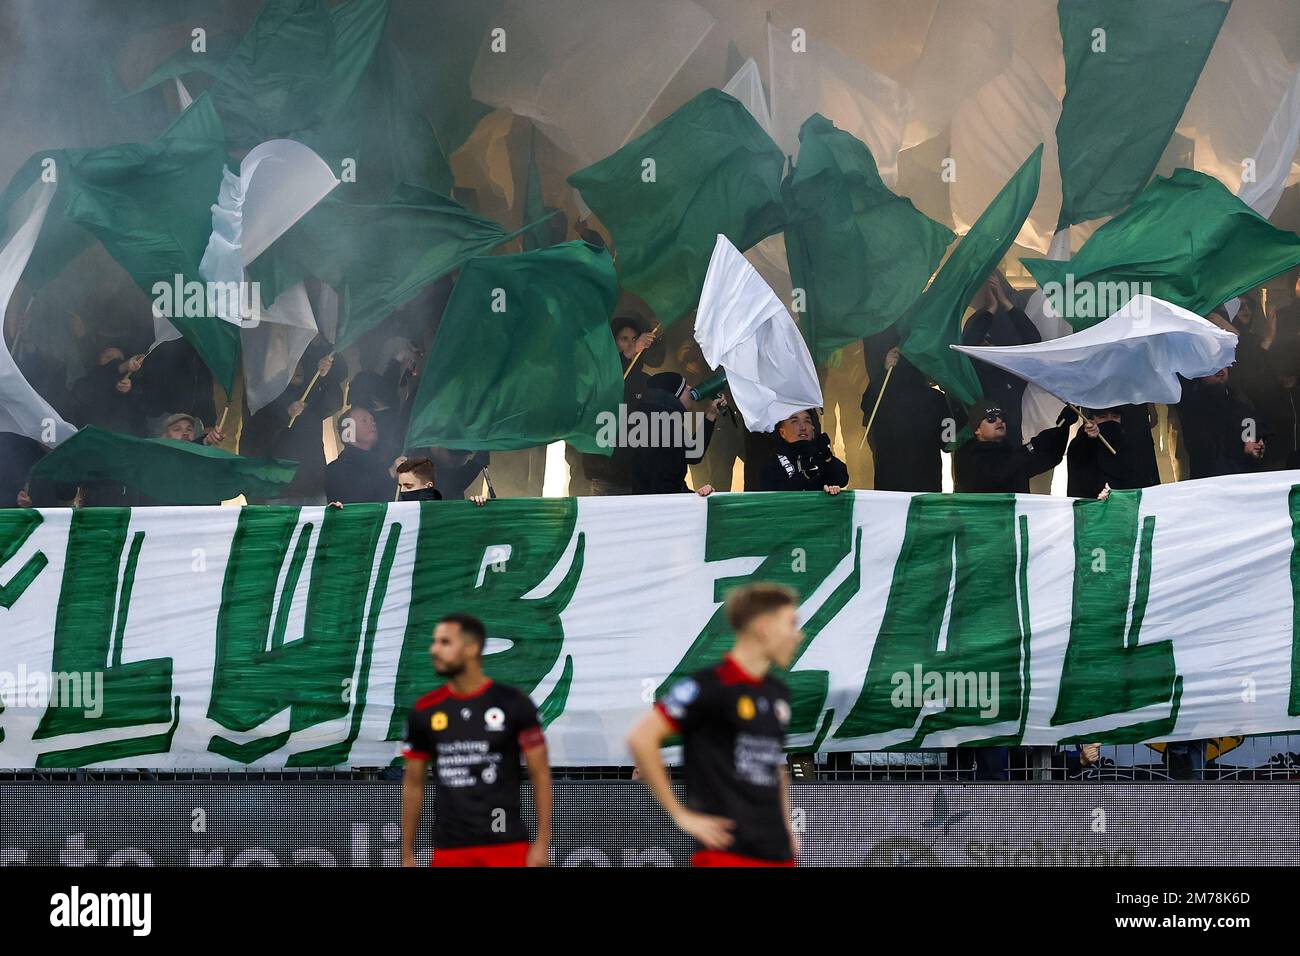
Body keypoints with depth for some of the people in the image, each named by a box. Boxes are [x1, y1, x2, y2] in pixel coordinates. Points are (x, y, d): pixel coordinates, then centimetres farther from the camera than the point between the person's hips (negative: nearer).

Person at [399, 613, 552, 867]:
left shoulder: (513, 704, -3)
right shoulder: (425, 711, 5)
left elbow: (540, 775, 0)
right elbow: (413, 784, 12)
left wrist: (542, 843, -7)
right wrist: (407, 854, 10)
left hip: (507, 846, -3)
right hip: (449, 850, 3)